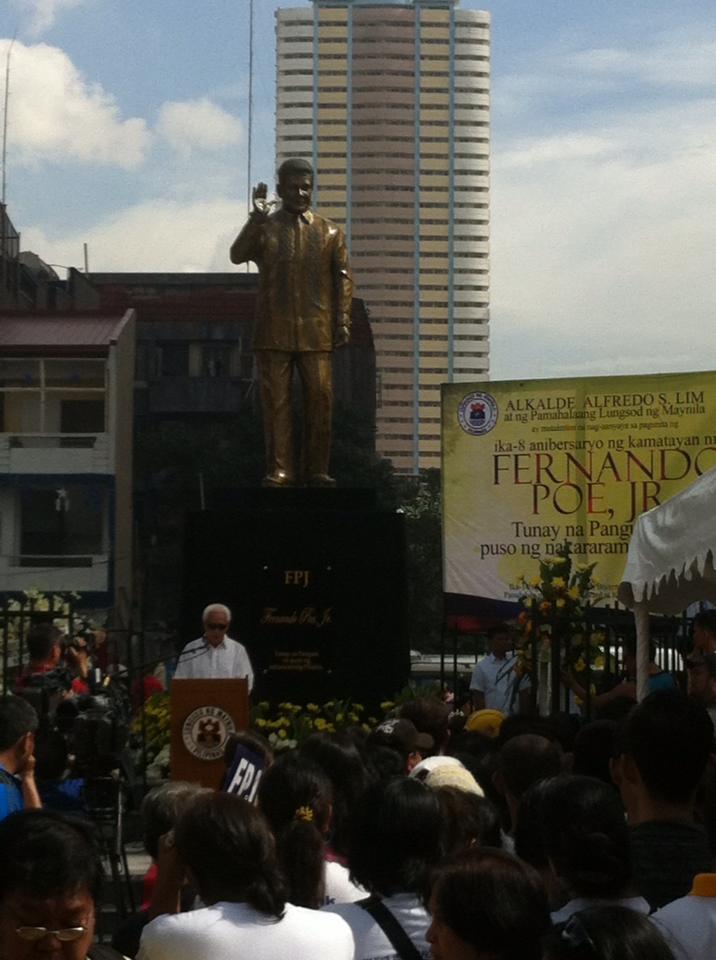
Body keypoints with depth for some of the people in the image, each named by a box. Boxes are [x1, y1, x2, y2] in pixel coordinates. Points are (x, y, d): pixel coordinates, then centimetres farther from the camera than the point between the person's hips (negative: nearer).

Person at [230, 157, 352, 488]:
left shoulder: (329, 232, 11)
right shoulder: (264, 228, 9)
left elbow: (342, 276, 8)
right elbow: (237, 255, -7)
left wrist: (342, 320, -2)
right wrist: (256, 218, -16)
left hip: (316, 332, 1)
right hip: (274, 332, -1)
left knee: (320, 398, -2)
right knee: (276, 401, -1)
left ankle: (317, 470, 6)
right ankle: (279, 470, 3)